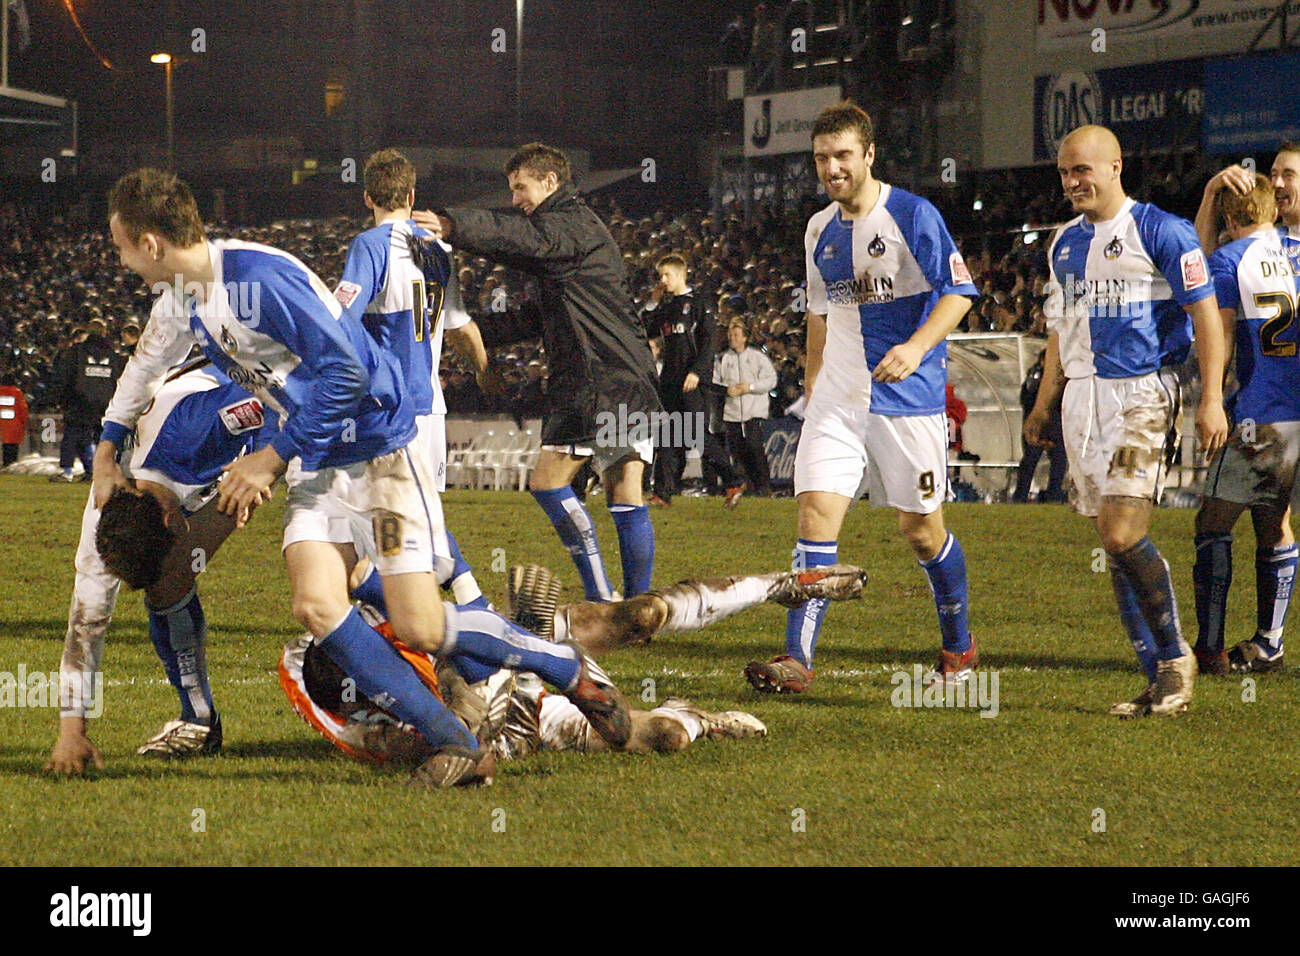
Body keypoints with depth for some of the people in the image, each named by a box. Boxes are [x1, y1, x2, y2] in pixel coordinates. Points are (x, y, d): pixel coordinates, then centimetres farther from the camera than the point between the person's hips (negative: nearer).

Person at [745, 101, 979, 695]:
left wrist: (915, 348, -25)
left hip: (909, 399, -5)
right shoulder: (819, 230, 10)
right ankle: (798, 659, -14)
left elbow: (960, 293, -11)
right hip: (838, 396, 5)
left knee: (921, 530, 4)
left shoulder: (914, 216, -9)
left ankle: (959, 647, 26)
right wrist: (813, 384, 23)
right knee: (816, 511, -11)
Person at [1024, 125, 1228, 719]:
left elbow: (1206, 315, -7)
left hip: (1140, 393, -7)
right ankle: (1159, 678, 8)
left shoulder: (1161, 232, -6)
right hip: (1081, 396, 7)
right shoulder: (1066, 242, 15)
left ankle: (1175, 656, -2)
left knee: (1122, 535, -18)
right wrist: (1044, 403, 21)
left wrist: (1212, 400, -13)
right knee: (1113, 544, 4)